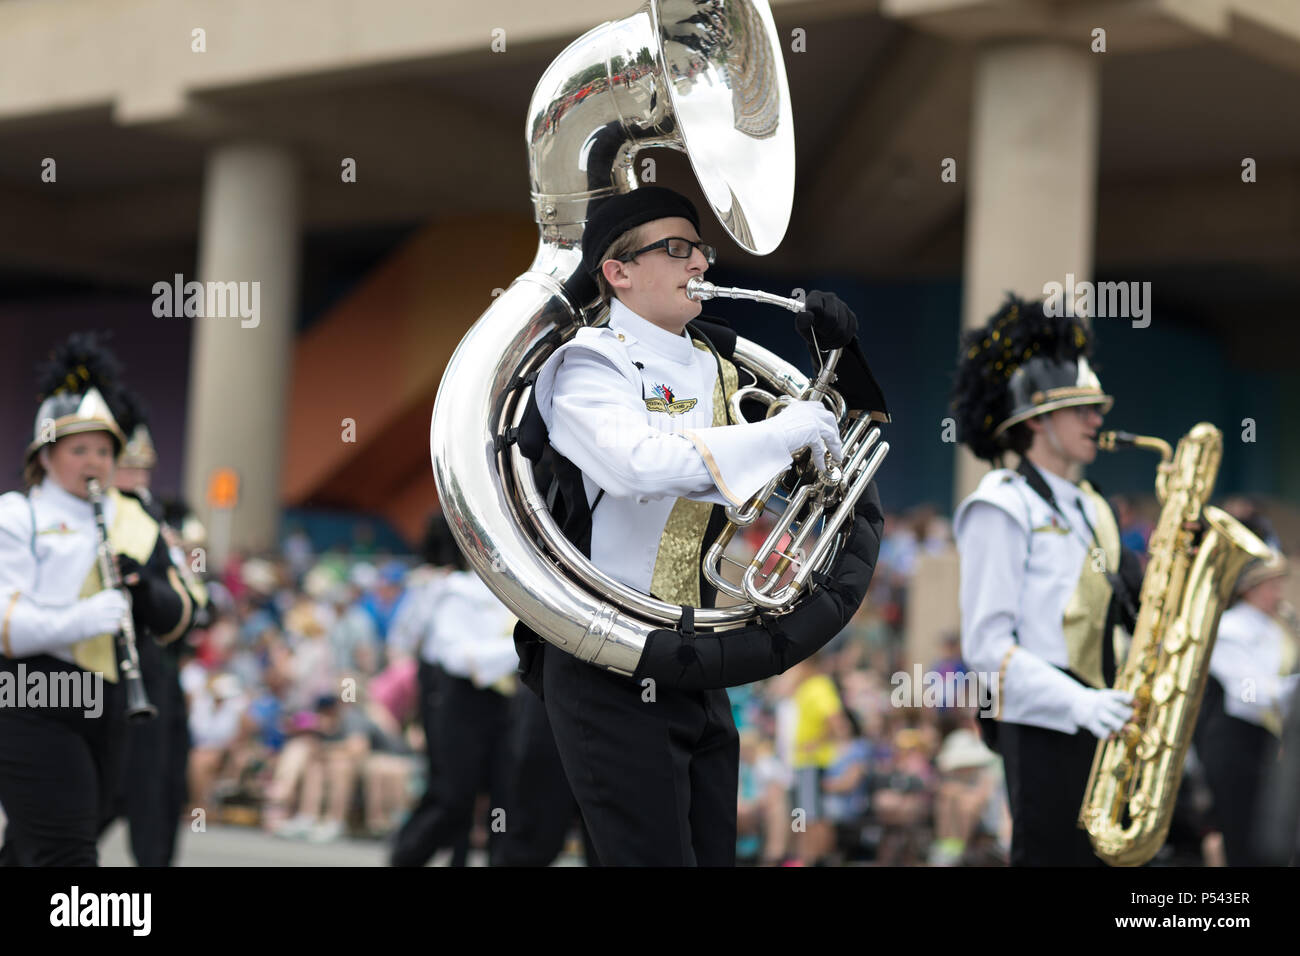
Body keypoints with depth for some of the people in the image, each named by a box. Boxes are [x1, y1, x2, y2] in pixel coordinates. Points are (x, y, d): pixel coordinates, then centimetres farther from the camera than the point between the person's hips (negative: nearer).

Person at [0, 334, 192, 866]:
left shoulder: (134, 523, 14)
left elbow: (173, 624, 12)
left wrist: (145, 588, -9)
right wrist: (80, 619, -30)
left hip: (105, 710, 6)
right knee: (66, 858, -13)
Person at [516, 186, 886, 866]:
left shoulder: (716, 364, 15)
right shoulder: (589, 367, -9)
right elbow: (637, 462, -31)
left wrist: (839, 353, 6)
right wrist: (783, 430, -26)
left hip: (701, 672, 8)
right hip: (614, 679, -8)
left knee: (714, 852, 11)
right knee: (654, 856, -9)